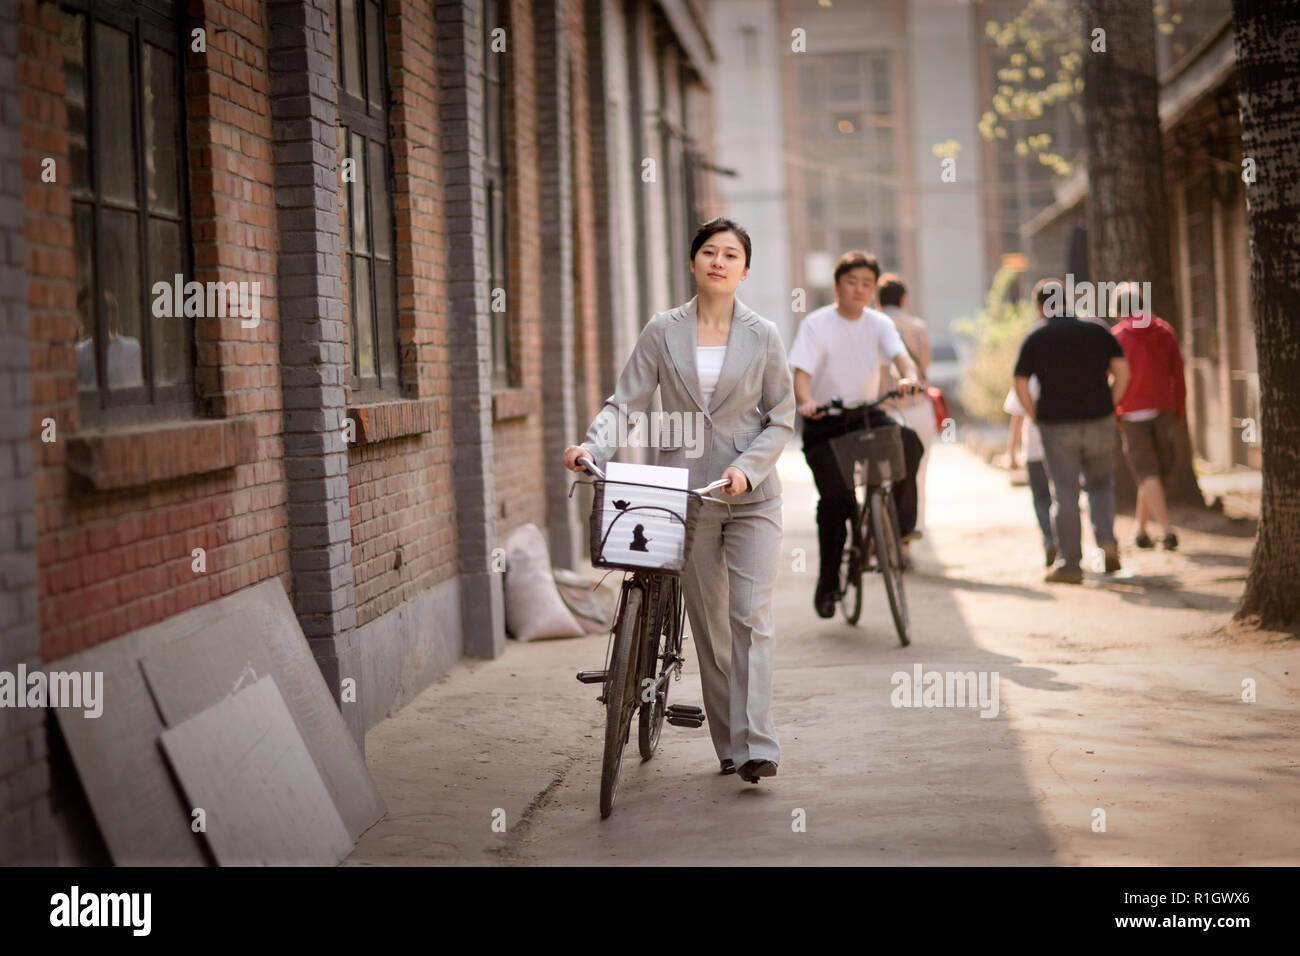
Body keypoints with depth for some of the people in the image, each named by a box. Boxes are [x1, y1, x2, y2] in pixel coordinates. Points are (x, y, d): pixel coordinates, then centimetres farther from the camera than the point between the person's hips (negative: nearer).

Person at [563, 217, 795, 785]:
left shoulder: (763, 336, 2)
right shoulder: (662, 332, 4)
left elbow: (782, 419, 3)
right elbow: (625, 401, -1)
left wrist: (747, 466, -14)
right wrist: (593, 445, -21)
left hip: (750, 495, -1)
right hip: (683, 495, 1)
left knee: (751, 616, -12)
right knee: (708, 624, 7)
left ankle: (757, 746, -14)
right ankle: (728, 746, 17)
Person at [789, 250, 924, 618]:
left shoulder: (879, 323, 3)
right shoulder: (816, 324, -8)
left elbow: (900, 355, -14)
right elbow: (801, 372, -19)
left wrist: (909, 377, -39)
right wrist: (806, 402, -41)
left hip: (868, 414, 3)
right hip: (825, 423, -3)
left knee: (909, 443, -27)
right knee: (835, 497, -17)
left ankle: (899, 523, -10)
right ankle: (827, 582, -1)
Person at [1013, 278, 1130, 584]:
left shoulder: (1035, 340, -2)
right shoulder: (1097, 331, 4)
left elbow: (1021, 386, -5)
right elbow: (1122, 370, -1)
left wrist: (1036, 418, 5)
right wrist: (1110, 406, 7)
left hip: (1057, 425, -2)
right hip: (1099, 422, 2)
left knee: (1065, 495, 3)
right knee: (1100, 484, 19)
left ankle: (1070, 565, 4)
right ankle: (1107, 539, -3)